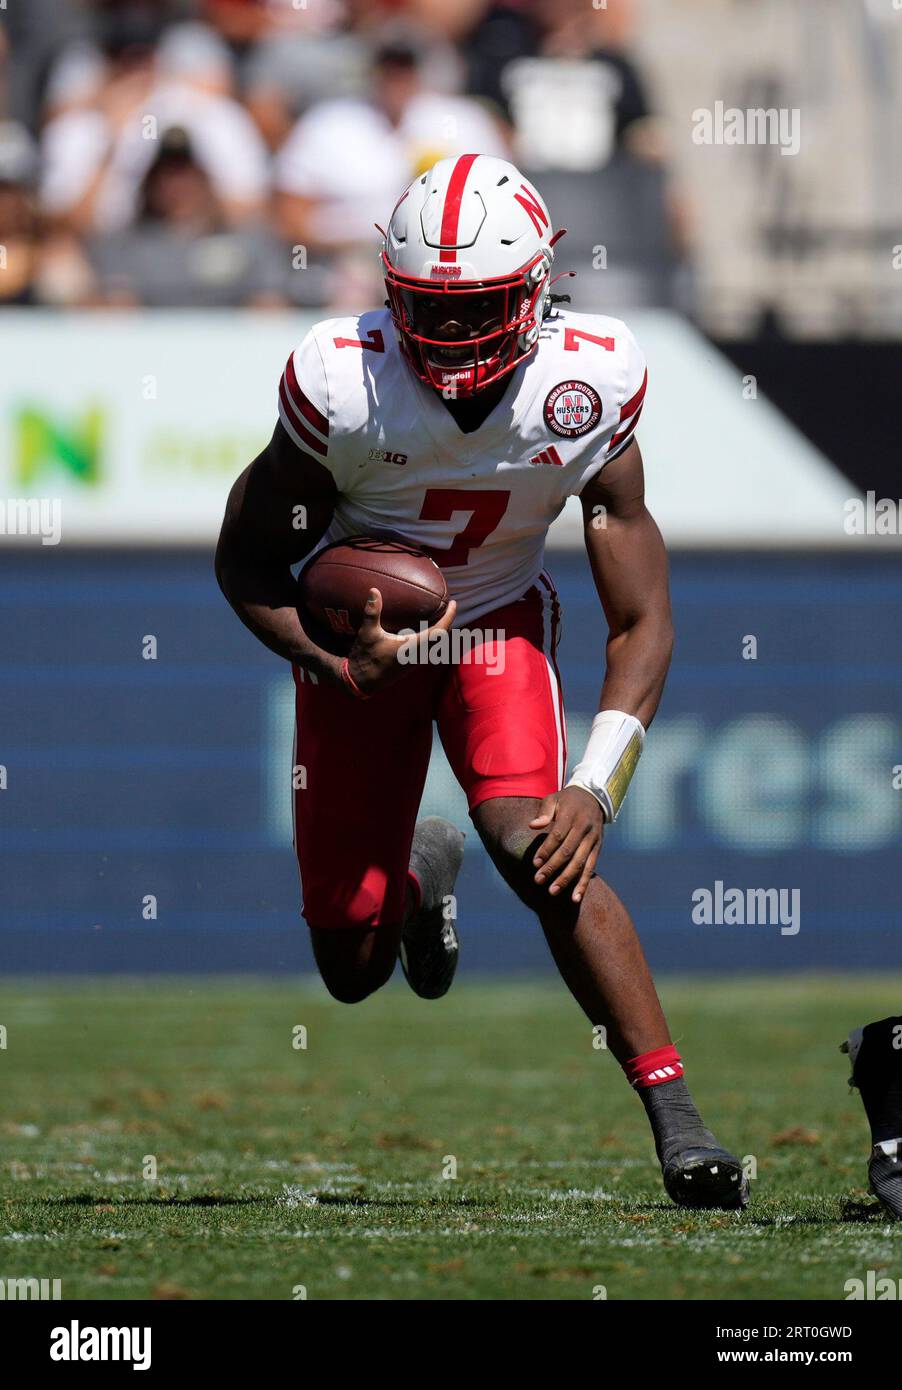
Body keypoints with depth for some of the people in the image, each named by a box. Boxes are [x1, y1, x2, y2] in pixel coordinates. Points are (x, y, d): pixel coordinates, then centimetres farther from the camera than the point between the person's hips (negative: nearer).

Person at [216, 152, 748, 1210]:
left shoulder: (587, 387, -24)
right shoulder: (345, 387, -27)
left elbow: (641, 624, -20)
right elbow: (247, 564, -11)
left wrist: (595, 790, -32)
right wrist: (339, 665, -30)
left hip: (499, 620, -1)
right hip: (359, 632, 1)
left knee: (533, 843, -29)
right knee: (353, 971, 3)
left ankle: (676, 1122, -26)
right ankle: (420, 870, 43)